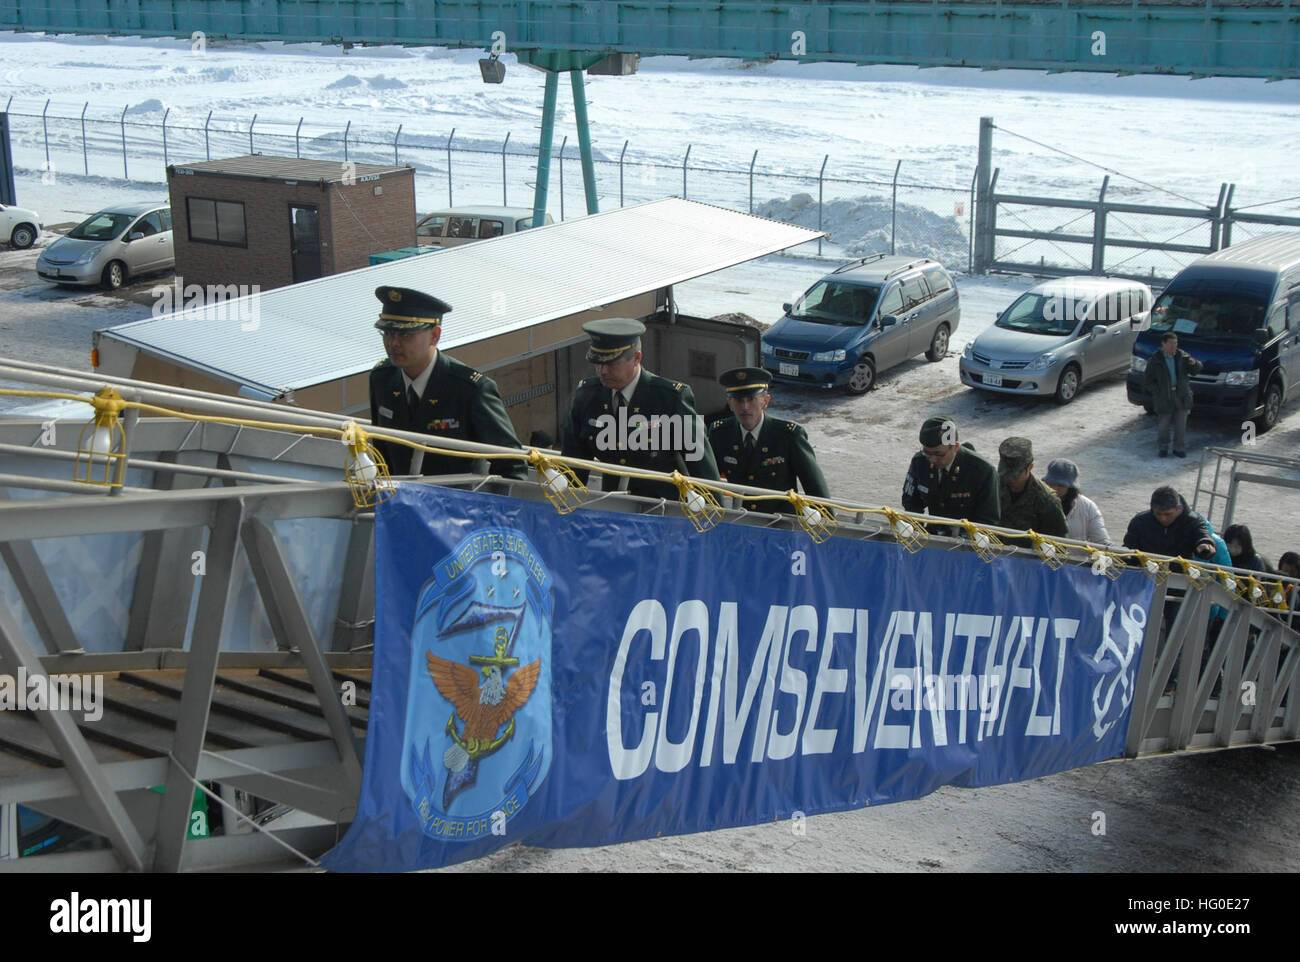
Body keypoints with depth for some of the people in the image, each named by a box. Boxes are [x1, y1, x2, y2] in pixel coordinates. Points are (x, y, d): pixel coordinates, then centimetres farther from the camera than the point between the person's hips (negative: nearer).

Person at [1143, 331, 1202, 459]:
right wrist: (1159, 391, -13)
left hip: (1181, 396, 3)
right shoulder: (1155, 360, -5)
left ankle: (1179, 448, 18)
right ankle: (1162, 447, 26)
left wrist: (1194, 363, -18)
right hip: (1164, 399, -3)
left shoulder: (1182, 356, 4)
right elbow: (1147, 381, -2)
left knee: (1181, 424, 6)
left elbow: (1196, 369, 6)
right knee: (1164, 424, 8)